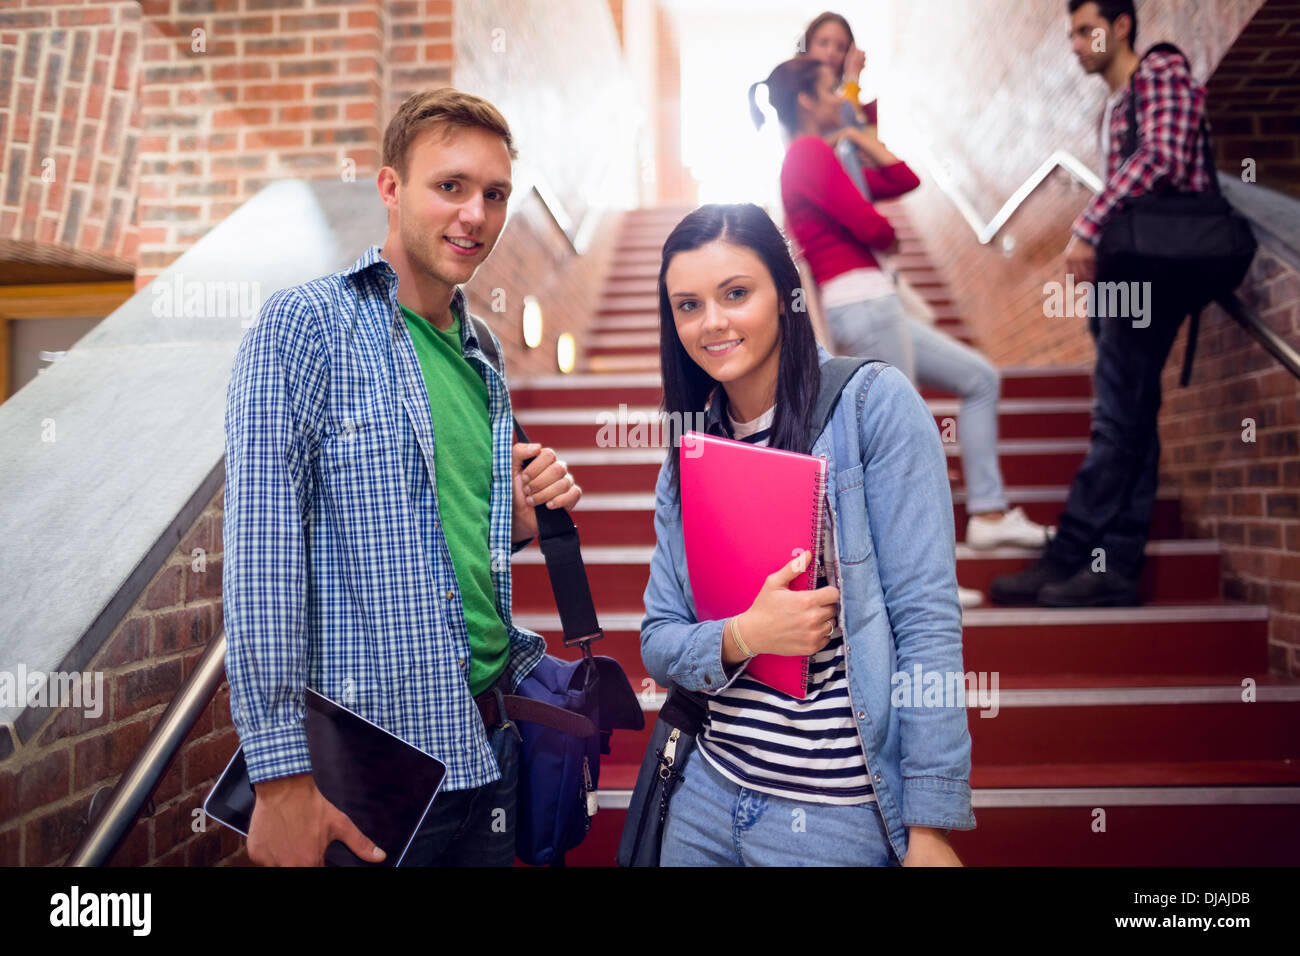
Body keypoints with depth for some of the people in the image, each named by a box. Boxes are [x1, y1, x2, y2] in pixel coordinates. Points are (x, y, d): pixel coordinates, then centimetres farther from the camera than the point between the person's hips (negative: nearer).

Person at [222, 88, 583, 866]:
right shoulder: (305, 326, -10)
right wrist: (282, 773, -19)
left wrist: (517, 521, -1)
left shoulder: (482, 355, 11)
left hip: (486, 743, 7)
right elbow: (263, 557, -16)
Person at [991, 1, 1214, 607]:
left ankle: (1066, 558, -13)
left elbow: (1161, 157, -15)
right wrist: (1095, 250, 9)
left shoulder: (1161, 71, 2)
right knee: (1127, 421, 3)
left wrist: (1086, 228, -16)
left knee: (1118, 420, -12)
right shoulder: (1114, 107, 26)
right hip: (1124, 268, 9)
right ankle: (1116, 566, 3)